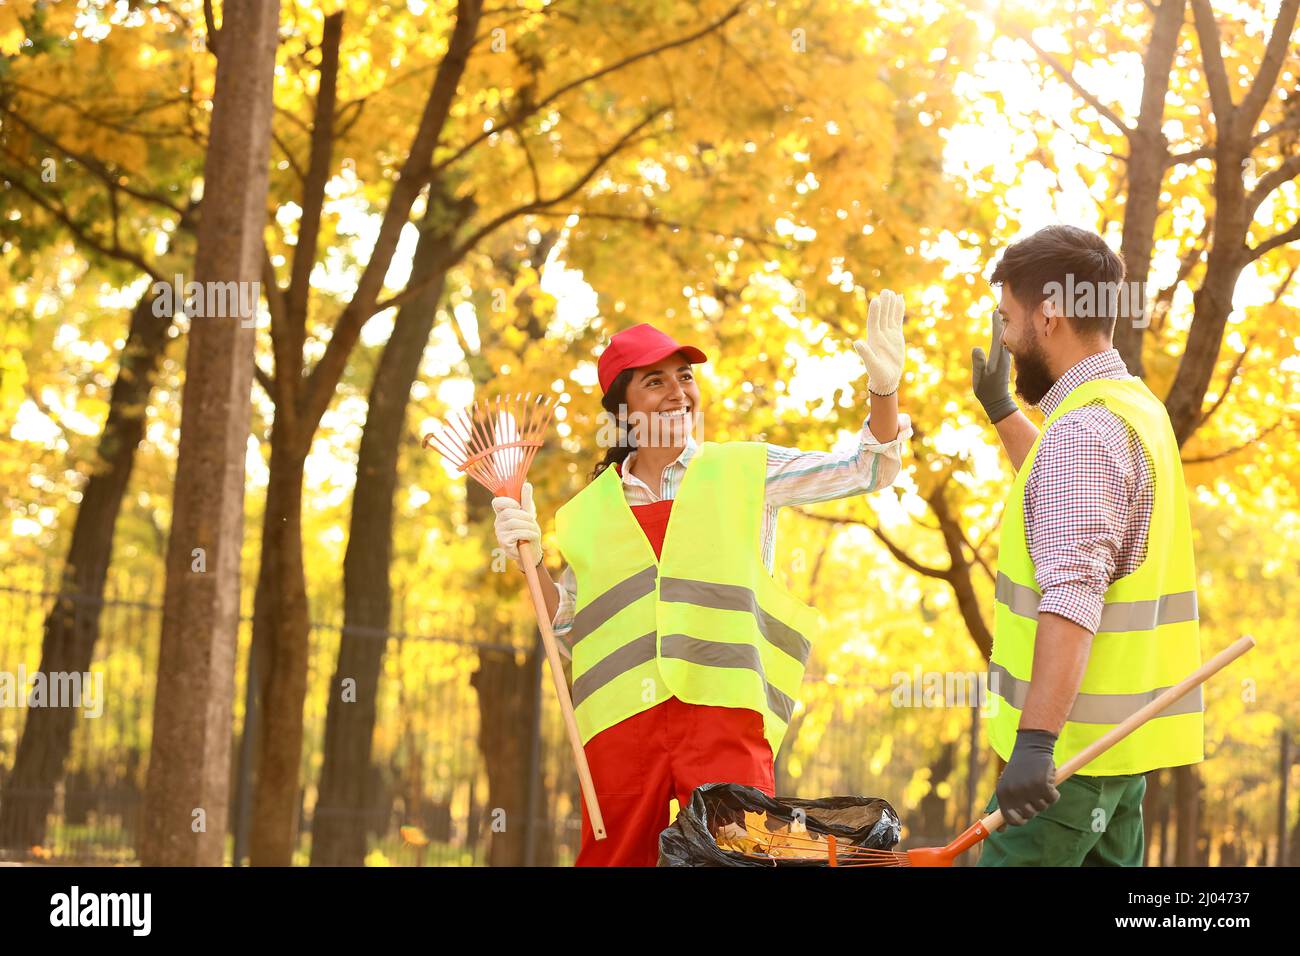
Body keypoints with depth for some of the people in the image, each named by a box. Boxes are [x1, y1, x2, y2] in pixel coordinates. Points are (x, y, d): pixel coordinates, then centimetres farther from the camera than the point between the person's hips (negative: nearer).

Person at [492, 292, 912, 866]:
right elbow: (570, 631, 19)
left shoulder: (744, 471, 12)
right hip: (622, 719, 2)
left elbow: (867, 470, 8)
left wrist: (884, 388, -7)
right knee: (613, 858, 2)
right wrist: (534, 562, 4)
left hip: (722, 709, -2)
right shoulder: (588, 512, 17)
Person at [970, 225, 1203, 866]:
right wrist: (1000, 411, 41)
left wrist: (1036, 740, -36)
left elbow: (1073, 596, -30)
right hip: (1125, 740, 10)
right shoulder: (1133, 404, 15)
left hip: (1073, 741, -10)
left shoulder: (1083, 433, -18)